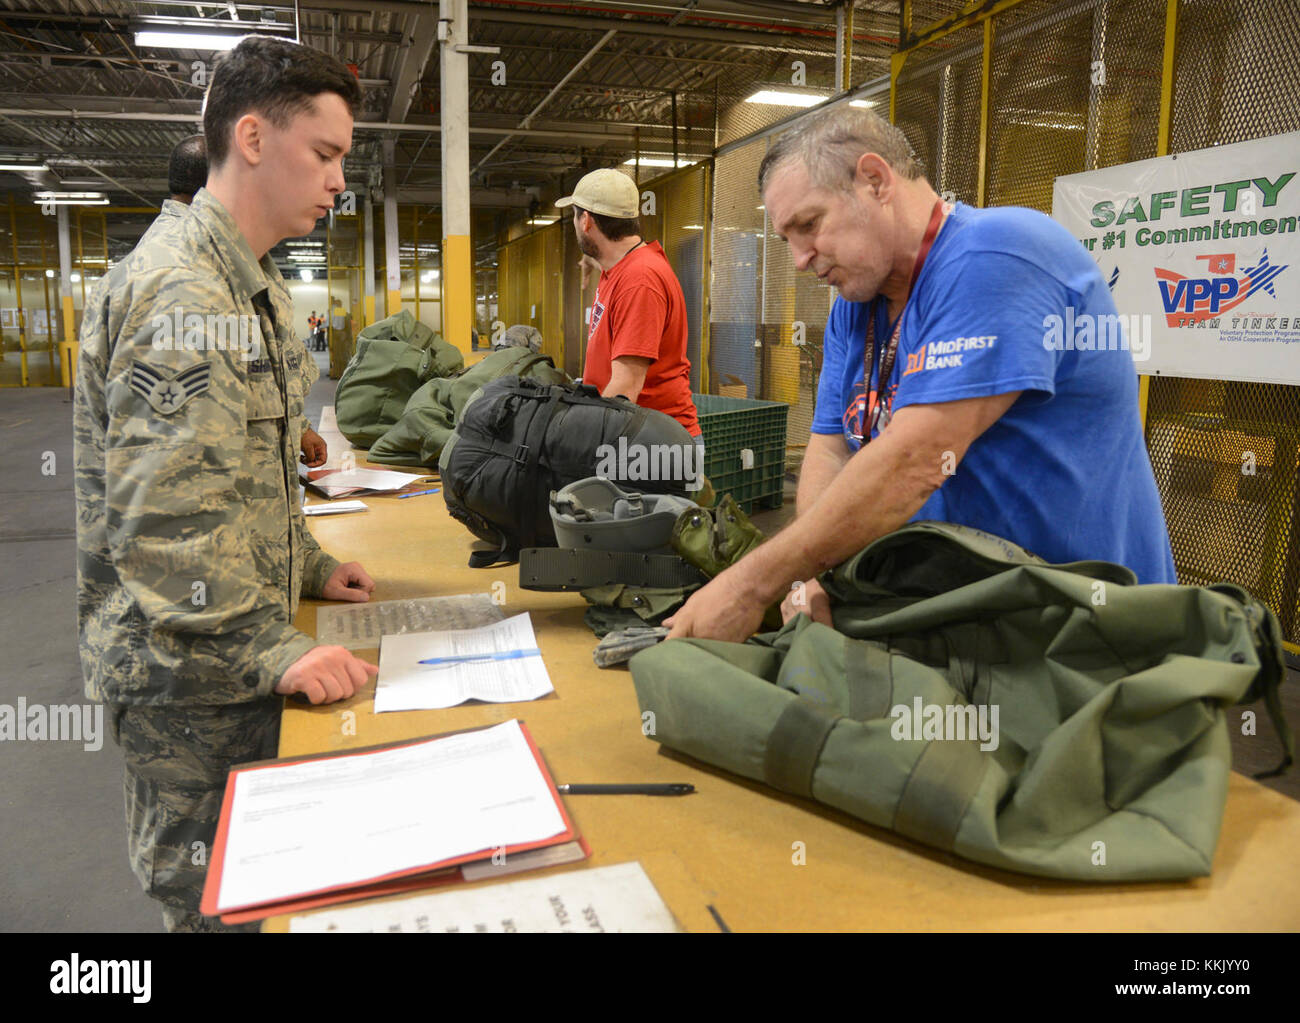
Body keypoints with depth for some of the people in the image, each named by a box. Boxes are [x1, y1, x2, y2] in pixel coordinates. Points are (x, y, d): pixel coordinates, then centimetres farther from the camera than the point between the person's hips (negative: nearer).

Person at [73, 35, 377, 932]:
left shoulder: (254, 284, 13)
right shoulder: (175, 293, -21)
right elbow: (159, 523, -26)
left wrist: (308, 569, 15)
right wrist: (271, 649, -25)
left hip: (245, 647, 9)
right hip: (189, 667, -9)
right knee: (213, 896, 8)